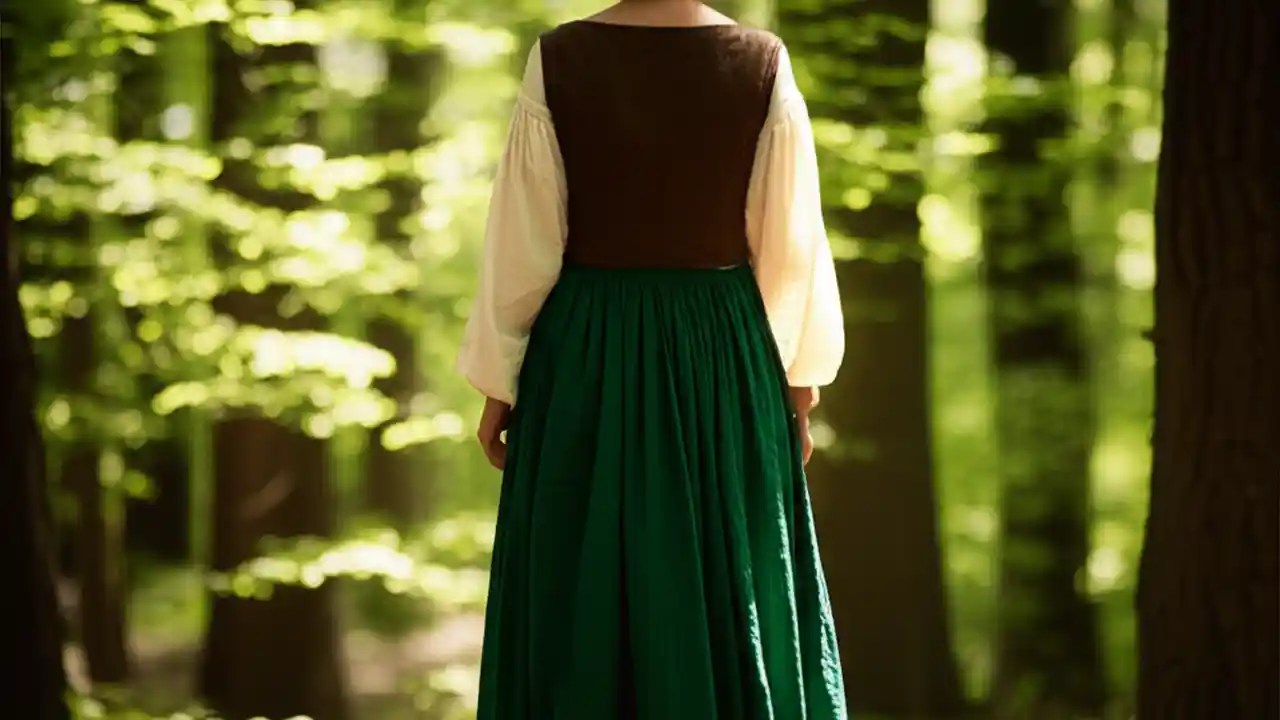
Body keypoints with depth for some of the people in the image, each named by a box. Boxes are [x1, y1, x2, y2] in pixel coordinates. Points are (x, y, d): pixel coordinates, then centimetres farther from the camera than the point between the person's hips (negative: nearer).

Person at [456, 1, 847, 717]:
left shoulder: (559, 60, -9)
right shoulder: (764, 64, -7)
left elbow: (522, 244, -6)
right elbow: (789, 244, -2)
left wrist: (500, 388, 3)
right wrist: (799, 387, 9)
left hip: (586, 360, -1)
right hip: (724, 359, 1)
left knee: (584, 601, 9)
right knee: (734, 597, 11)